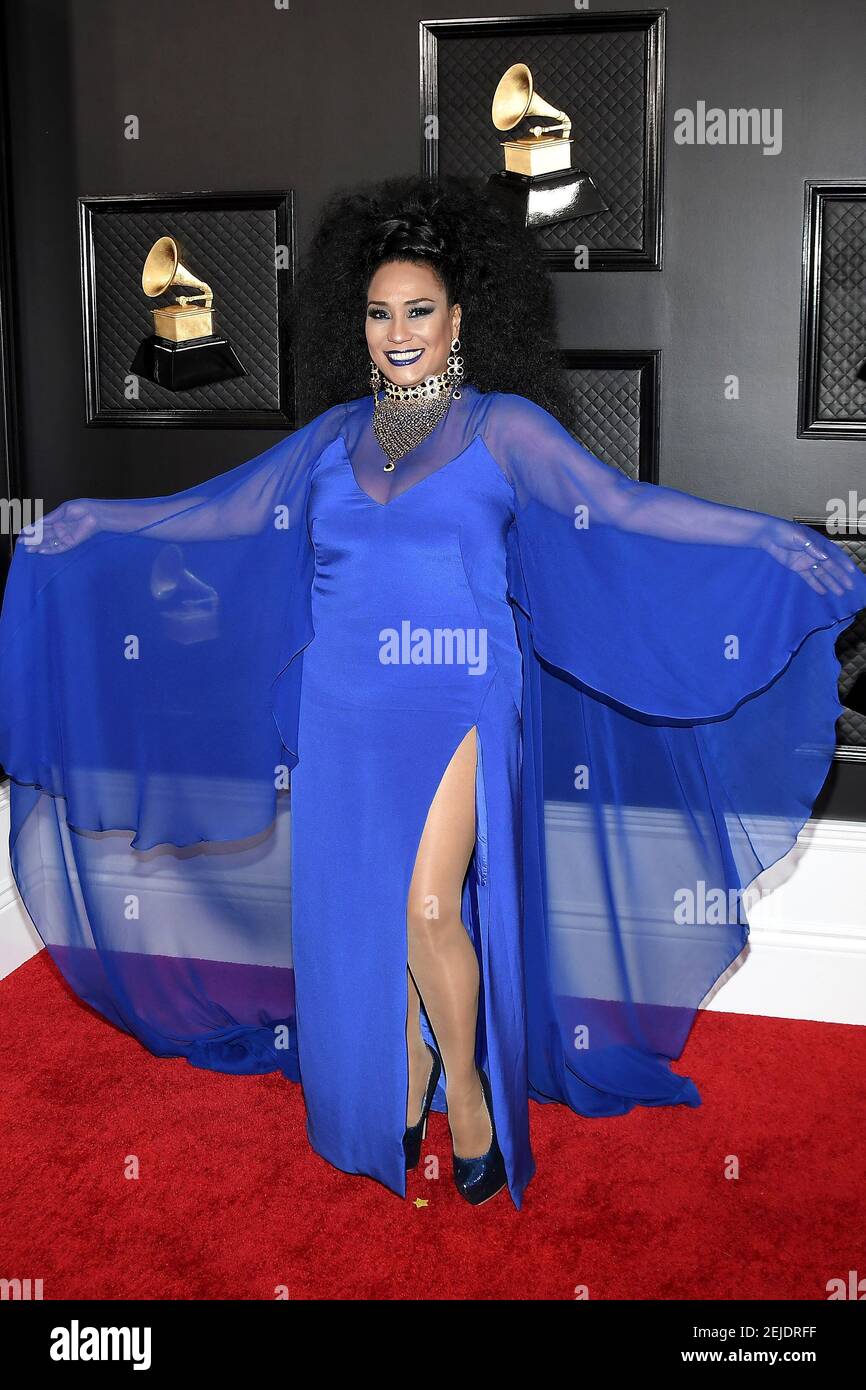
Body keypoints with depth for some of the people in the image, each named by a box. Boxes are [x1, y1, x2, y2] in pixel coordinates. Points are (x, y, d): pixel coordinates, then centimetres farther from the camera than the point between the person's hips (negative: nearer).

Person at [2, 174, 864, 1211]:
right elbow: (212, 514, 16)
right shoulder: (335, 436, 11)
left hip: (458, 707, -4)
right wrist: (86, 527, 14)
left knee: (428, 910, -11)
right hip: (346, 711, 4)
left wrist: (776, 542, -15)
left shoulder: (504, 426, 1)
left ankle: (468, 1085, 15)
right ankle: (407, 1080, 30)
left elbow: (620, 507, -6)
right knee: (364, 913, 9)